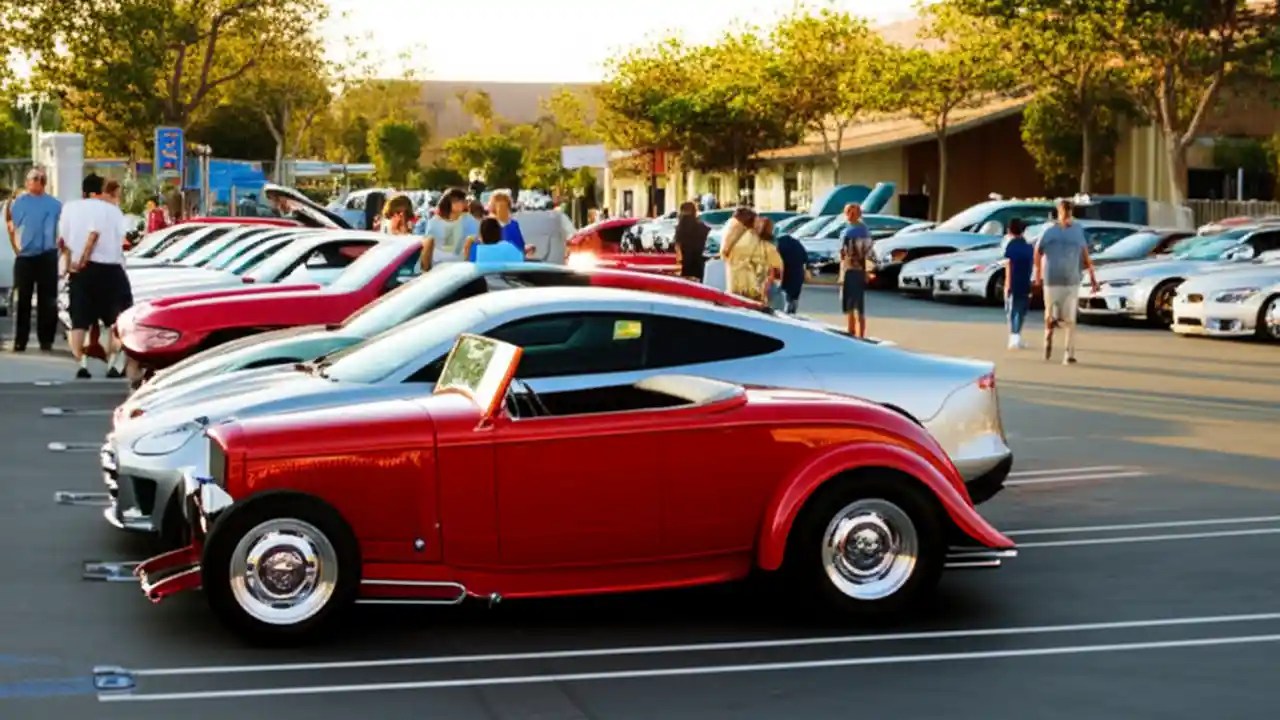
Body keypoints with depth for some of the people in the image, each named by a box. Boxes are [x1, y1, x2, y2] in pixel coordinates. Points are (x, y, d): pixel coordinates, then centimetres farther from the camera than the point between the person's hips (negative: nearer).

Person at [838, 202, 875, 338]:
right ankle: (860, 336, 16)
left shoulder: (847, 233, -13)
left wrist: (842, 275, -12)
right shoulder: (866, 232, 9)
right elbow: (868, 255, 11)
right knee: (860, 308, 12)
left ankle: (851, 335, -2)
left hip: (851, 271, -7)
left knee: (849, 307, -2)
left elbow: (844, 256, -15)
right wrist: (866, 272, 16)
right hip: (862, 271, 7)